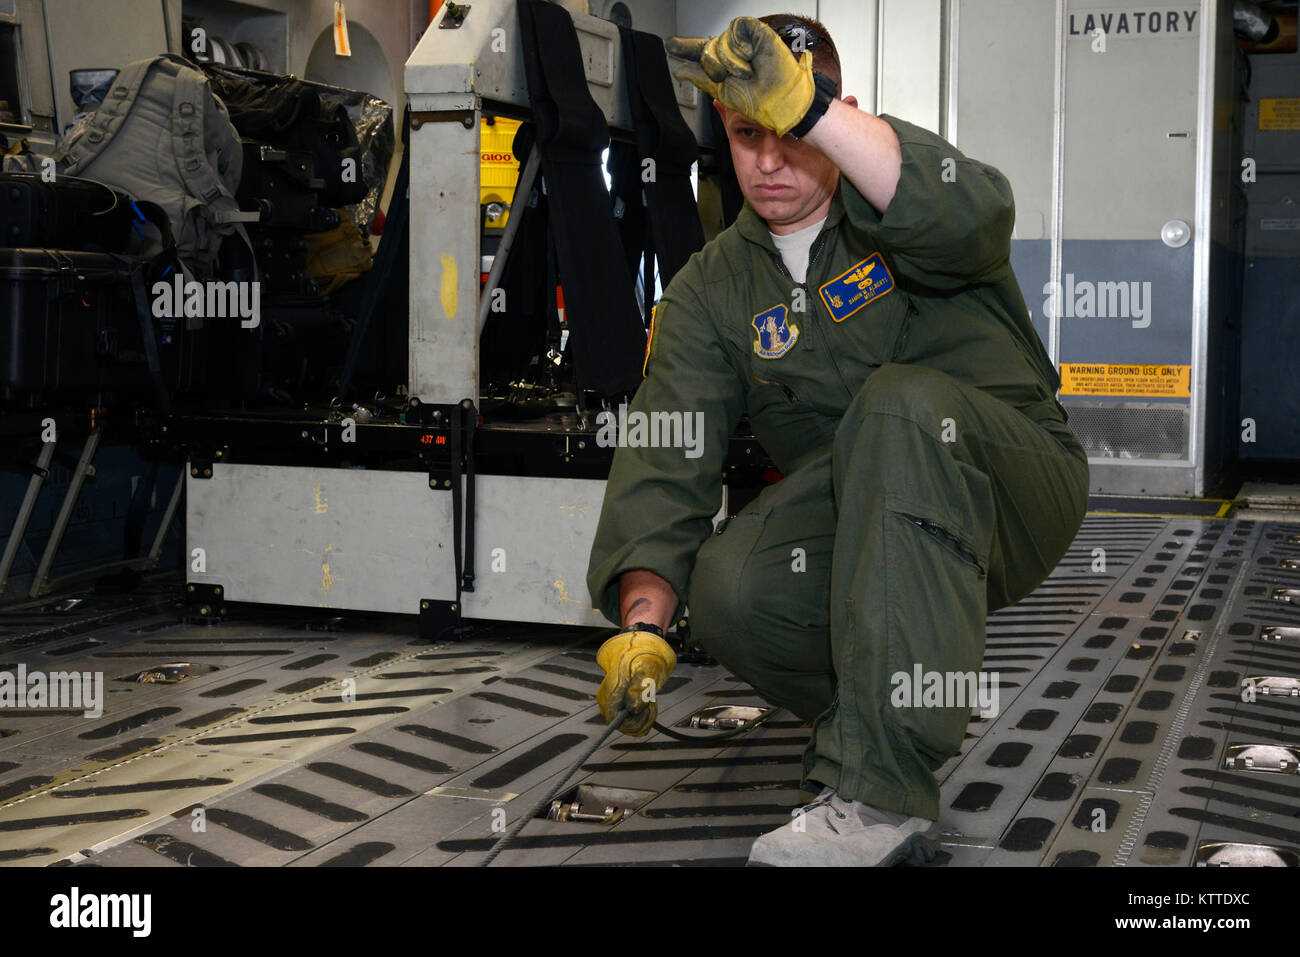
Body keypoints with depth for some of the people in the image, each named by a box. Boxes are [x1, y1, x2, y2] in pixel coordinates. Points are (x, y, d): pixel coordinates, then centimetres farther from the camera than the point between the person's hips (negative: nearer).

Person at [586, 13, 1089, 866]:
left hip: (1014, 492, -3)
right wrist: (642, 621, -23)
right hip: (861, 528, 3)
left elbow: (972, 217, -32)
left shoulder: (889, 188, -5)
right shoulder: (711, 290, 5)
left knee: (900, 402, -35)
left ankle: (881, 791, -38)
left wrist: (803, 104, -42)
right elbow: (665, 458, -8)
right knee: (728, 589, -27)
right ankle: (904, 708, 5)